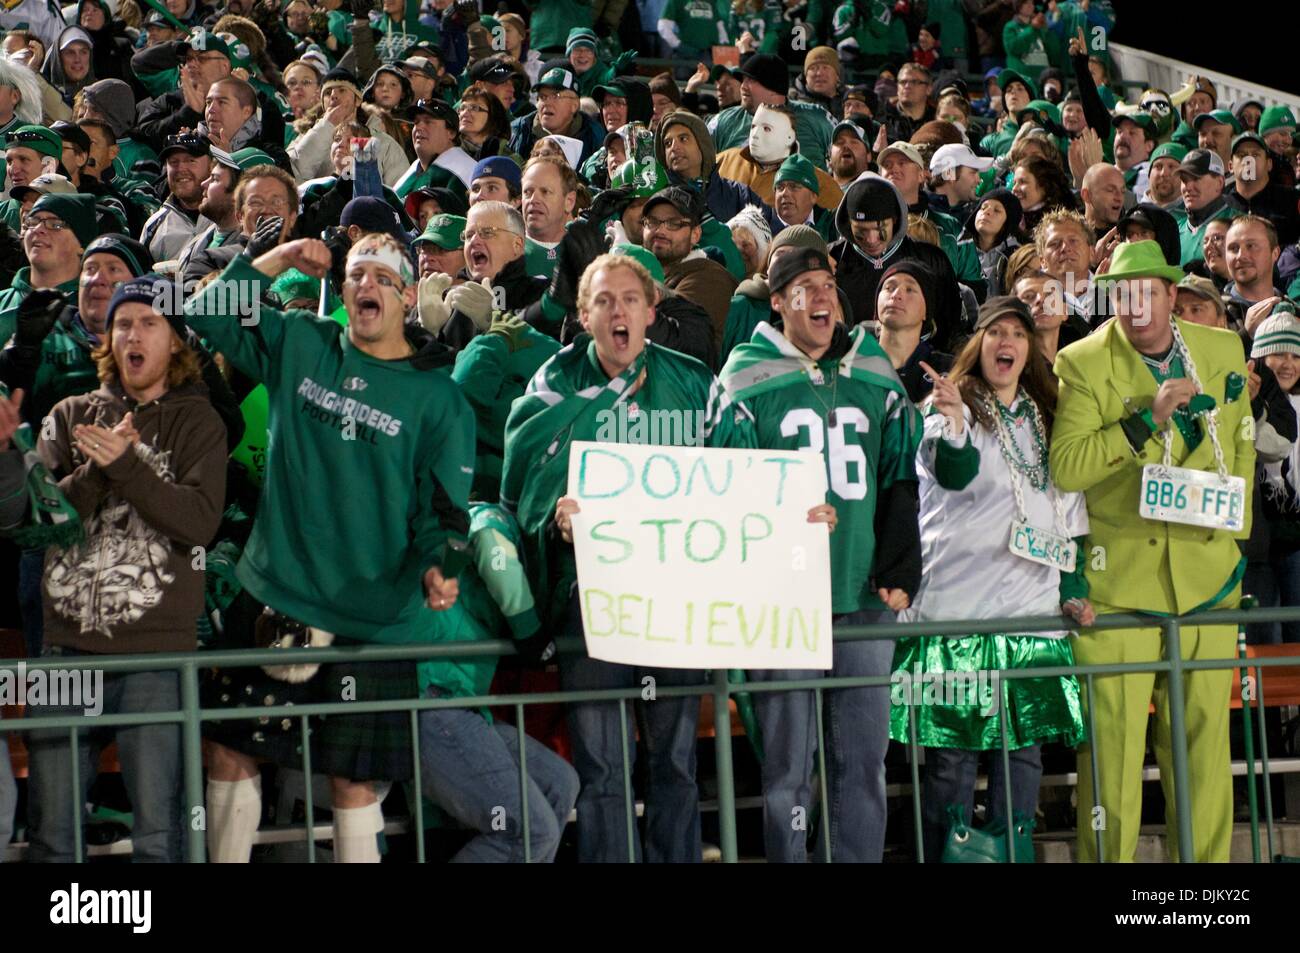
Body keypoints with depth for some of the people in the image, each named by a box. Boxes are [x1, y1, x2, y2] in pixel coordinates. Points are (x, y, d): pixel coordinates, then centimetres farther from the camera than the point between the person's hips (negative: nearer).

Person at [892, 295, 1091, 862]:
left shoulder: (1046, 419, 18)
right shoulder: (946, 407, 1)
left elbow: (1069, 511, 21)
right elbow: (955, 474, -21)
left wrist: (1073, 590, 13)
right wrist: (953, 422, -40)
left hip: (1034, 607, 5)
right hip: (958, 606, -5)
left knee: (1026, 743, 4)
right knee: (954, 748, -6)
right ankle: (946, 854, -1)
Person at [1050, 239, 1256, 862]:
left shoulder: (1224, 351, 9)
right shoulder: (1083, 364, -4)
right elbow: (1064, 467, -15)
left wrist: (1236, 530, 12)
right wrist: (1148, 418, -20)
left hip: (1208, 576, 4)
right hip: (1120, 578, -3)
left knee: (1204, 737, 6)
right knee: (1113, 742, -5)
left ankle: (1205, 860, 15)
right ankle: (1108, 859, 4)